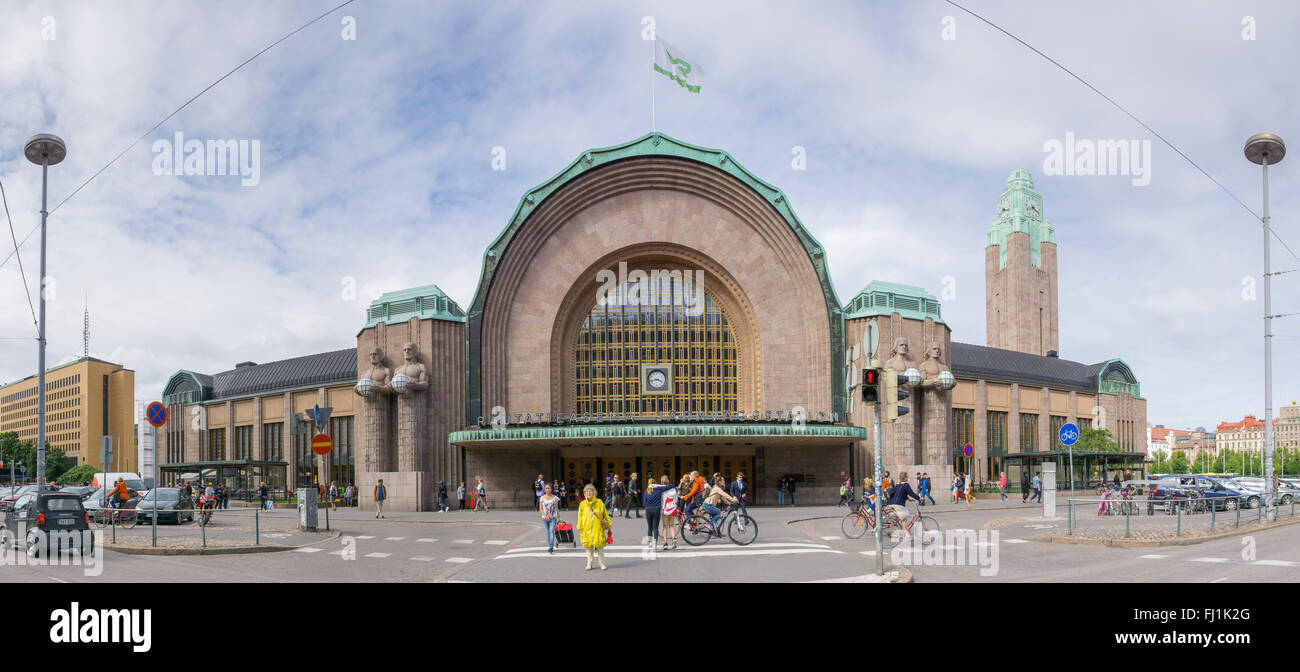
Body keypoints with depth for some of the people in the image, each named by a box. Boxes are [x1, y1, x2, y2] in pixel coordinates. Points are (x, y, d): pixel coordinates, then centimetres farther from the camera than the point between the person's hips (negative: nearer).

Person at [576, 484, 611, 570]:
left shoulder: (599, 502, 2)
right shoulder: (582, 504, 4)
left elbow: (605, 514, 9)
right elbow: (580, 517, 9)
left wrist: (608, 523, 7)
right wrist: (580, 528, 5)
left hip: (598, 528, -1)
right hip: (587, 529, 1)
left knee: (600, 547, 1)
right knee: (588, 547, 5)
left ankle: (602, 564, 14)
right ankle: (589, 564, 18)